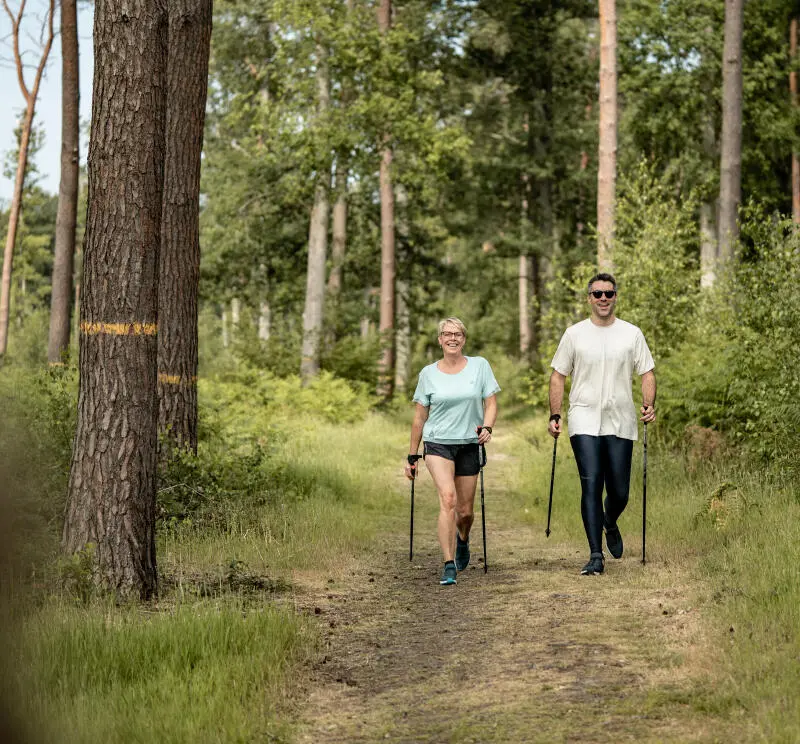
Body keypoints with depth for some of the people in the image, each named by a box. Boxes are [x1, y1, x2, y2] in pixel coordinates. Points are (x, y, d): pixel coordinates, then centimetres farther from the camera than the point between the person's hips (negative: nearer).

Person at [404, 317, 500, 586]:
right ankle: (449, 566, -22)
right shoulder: (428, 373, 4)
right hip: (437, 443, -1)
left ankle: (462, 539, 44)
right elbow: (419, 417, 9)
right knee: (447, 498, -22)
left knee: (465, 510, 7)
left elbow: (491, 403, 3)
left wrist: (487, 427, -18)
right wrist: (412, 456, 10)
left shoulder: (479, 366, 3)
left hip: (469, 444, 1)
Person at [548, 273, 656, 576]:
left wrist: (649, 404, -12)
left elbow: (647, 373, 6)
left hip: (620, 424, 1)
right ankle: (596, 555, -8)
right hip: (585, 422, -1)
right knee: (591, 486, -11)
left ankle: (610, 525, 39)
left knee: (619, 492, 5)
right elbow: (558, 376, 8)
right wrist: (554, 415, -1)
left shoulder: (632, 334, 6)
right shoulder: (575, 334, 5)